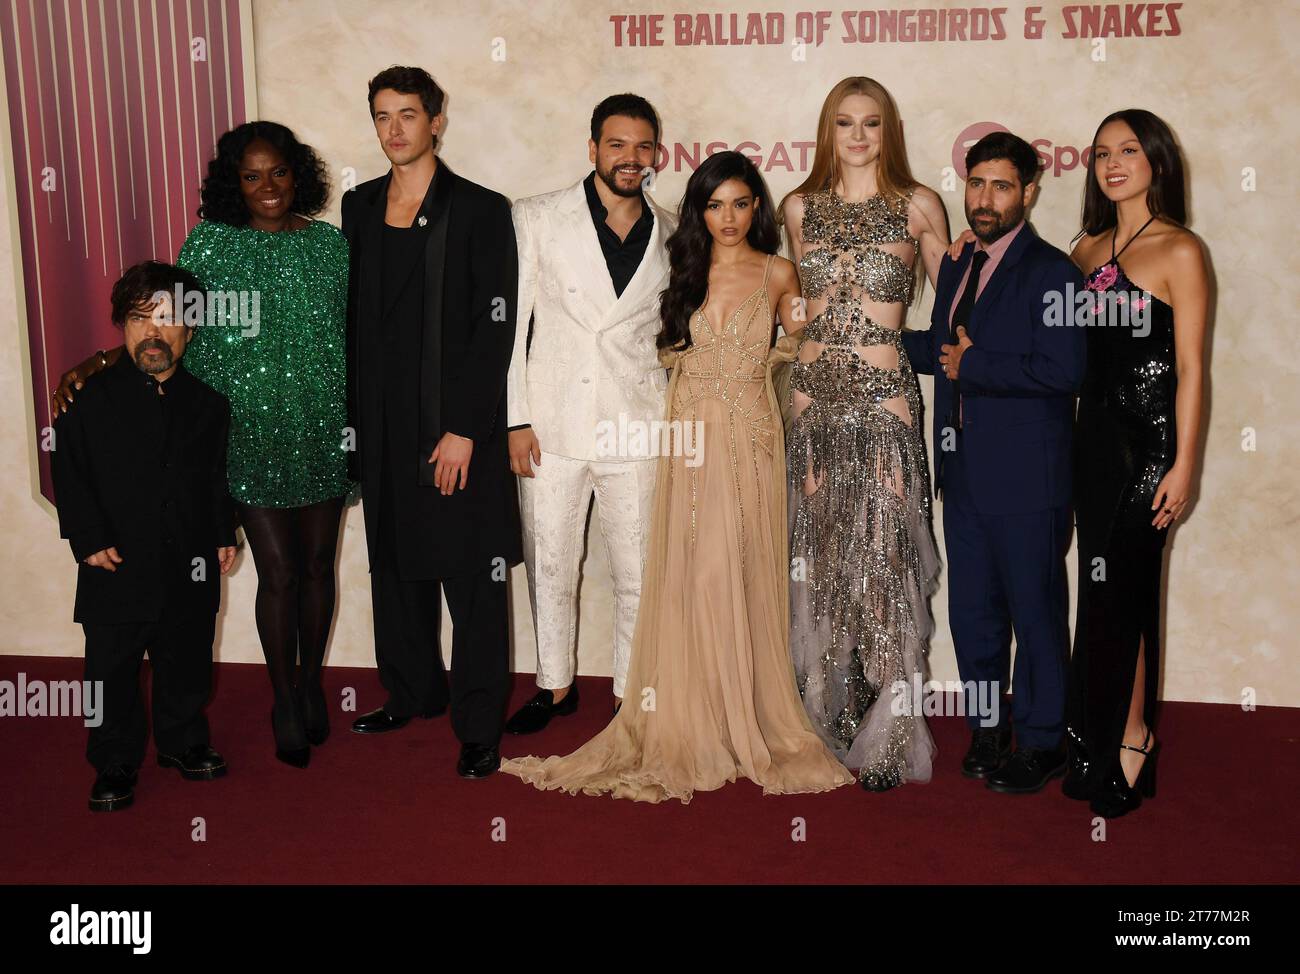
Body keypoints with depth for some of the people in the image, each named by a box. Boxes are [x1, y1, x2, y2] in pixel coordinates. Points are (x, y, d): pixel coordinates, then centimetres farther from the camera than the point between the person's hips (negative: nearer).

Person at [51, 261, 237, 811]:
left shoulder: (208, 404, 5)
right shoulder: (91, 398, -4)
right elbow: (69, 472, -4)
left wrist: (224, 533, 6)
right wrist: (89, 538, -10)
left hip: (190, 567, 2)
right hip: (116, 566, -2)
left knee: (187, 663, 14)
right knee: (111, 670, 4)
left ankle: (183, 743, 35)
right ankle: (115, 766, 20)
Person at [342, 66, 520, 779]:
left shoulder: (481, 210, -5)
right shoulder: (360, 206, 11)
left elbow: (495, 329, -10)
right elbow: (352, 317, 13)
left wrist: (463, 429, -15)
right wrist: (352, 417, 7)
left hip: (457, 427, -5)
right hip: (383, 426, 5)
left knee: (473, 577, -1)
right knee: (396, 564, 15)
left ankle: (479, 726, 9)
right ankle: (413, 692, 32)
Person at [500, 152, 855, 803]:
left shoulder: (778, 274, 5)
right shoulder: (682, 272, 9)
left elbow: (803, 343, 19)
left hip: (750, 440, -1)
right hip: (691, 438, 1)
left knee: (745, 577, 0)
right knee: (691, 576, 0)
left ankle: (749, 720, 11)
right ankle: (692, 724, 9)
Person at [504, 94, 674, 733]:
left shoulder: (672, 236, 6)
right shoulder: (537, 220, 0)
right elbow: (510, 324, 0)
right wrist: (517, 419, -5)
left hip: (637, 429, 1)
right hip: (551, 424, -1)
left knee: (638, 574, 4)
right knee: (549, 566, 11)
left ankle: (631, 692, 22)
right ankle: (555, 686, 29)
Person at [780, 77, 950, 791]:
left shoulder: (918, 206, 5)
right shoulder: (800, 208, 12)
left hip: (885, 396, -3)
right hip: (814, 391, 3)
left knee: (882, 552, -7)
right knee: (820, 551, 5)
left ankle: (886, 736, 3)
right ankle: (828, 718, 18)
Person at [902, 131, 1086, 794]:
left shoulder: (1050, 272, -11)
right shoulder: (957, 268, 14)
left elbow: (1063, 368, -22)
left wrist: (972, 365, -16)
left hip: (1025, 480, -7)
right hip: (964, 474, 7)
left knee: (1035, 613, 5)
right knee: (972, 611, 14)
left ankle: (1041, 745, 19)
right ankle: (987, 731, 29)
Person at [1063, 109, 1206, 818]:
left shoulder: (1179, 251, -7)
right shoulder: (1090, 248, 12)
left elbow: (1191, 368, -9)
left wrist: (1183, 466, -13)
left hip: (1147, 436, -5)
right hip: (1094, 433, 6)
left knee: (1114, 586, -2)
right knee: (1118, 585, 10)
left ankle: (1129, 736, 13)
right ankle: (1114, 731, 19)